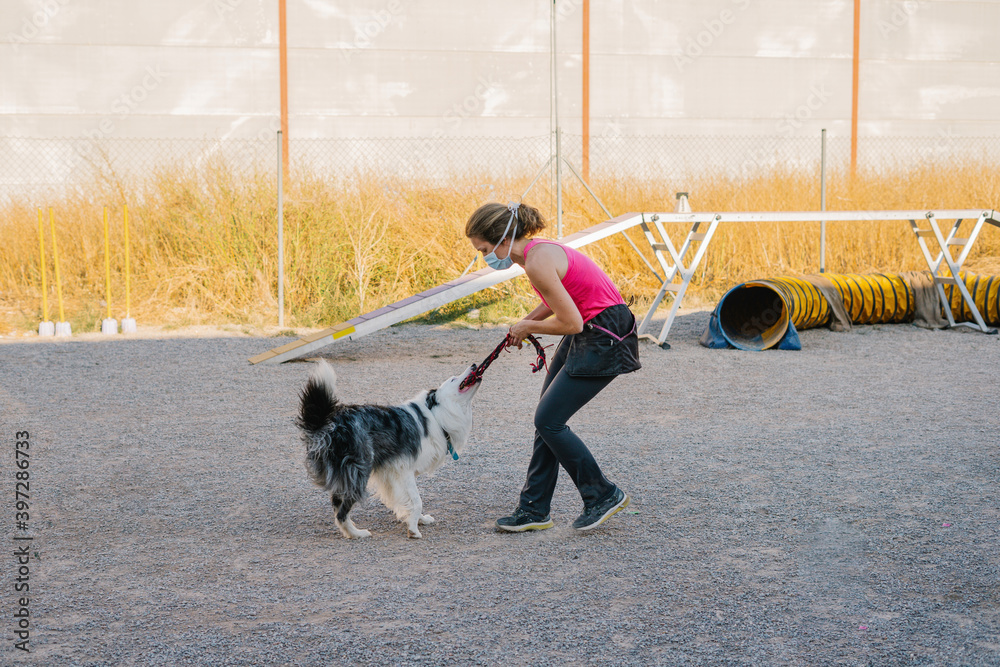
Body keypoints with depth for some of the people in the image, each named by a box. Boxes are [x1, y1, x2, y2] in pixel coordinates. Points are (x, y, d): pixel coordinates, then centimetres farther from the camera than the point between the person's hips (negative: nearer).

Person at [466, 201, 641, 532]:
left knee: (549, 421, -5)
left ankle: (603, 495, 8)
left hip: (605, 338, -10)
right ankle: (534, 509, 17)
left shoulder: (538, 263, -23)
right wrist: (526, 322, 9)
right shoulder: (534, 251, 7)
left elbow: (571, 322, -23)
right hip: (586, 330, 10)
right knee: (547, 418, 10)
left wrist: (529, 327, -5)